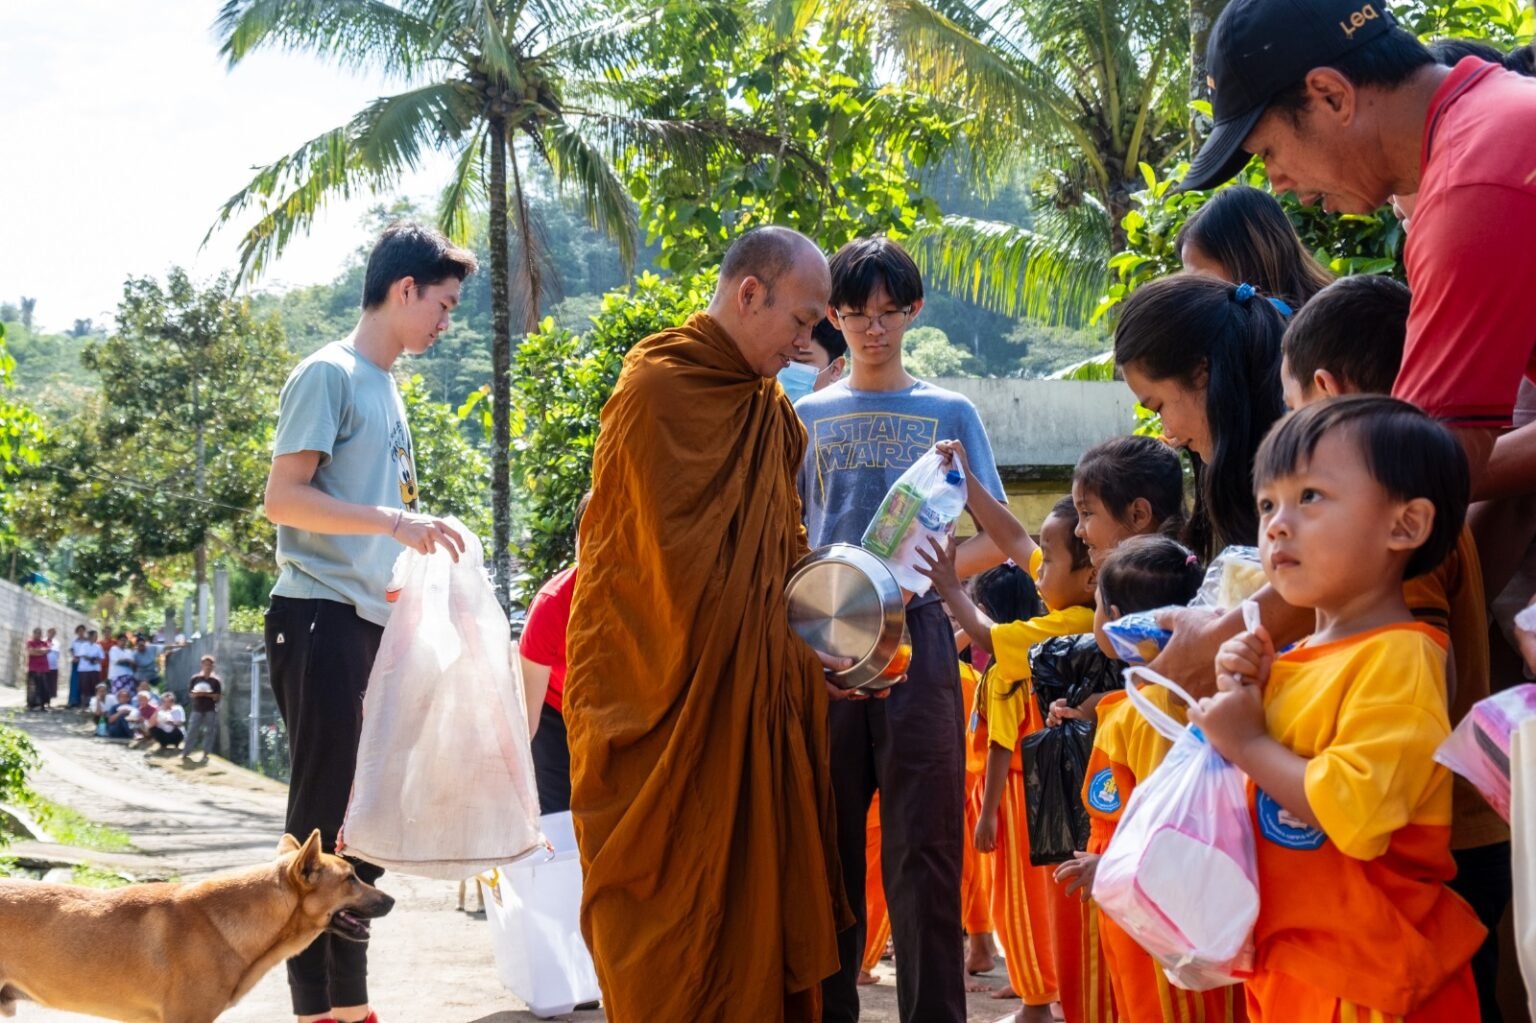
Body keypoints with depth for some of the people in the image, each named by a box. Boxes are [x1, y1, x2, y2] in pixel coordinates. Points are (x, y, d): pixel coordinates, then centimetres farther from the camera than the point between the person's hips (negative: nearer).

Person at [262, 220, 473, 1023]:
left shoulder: (384, 386, 18)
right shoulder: (329, 374, -6)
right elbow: (283, 497, -15)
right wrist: (397, 520, -21)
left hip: (368, 620, 9)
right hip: (320, 616, -9)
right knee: (323, 818, -7)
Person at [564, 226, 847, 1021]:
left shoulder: (770, 408, 13)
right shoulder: (659, 389, -13)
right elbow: (678, 556, -16)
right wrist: (784, 641, -11)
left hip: (754, 695, 8)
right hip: (665, 694, -8)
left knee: (755, 890, 9)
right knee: (672, 917, -1)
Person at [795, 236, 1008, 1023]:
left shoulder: (951, 413, 10)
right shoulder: (807, 415, 14)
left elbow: (998, 540, 5)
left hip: (917, 636, -1)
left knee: (925, 842, -4)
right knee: (827, 838, 3)